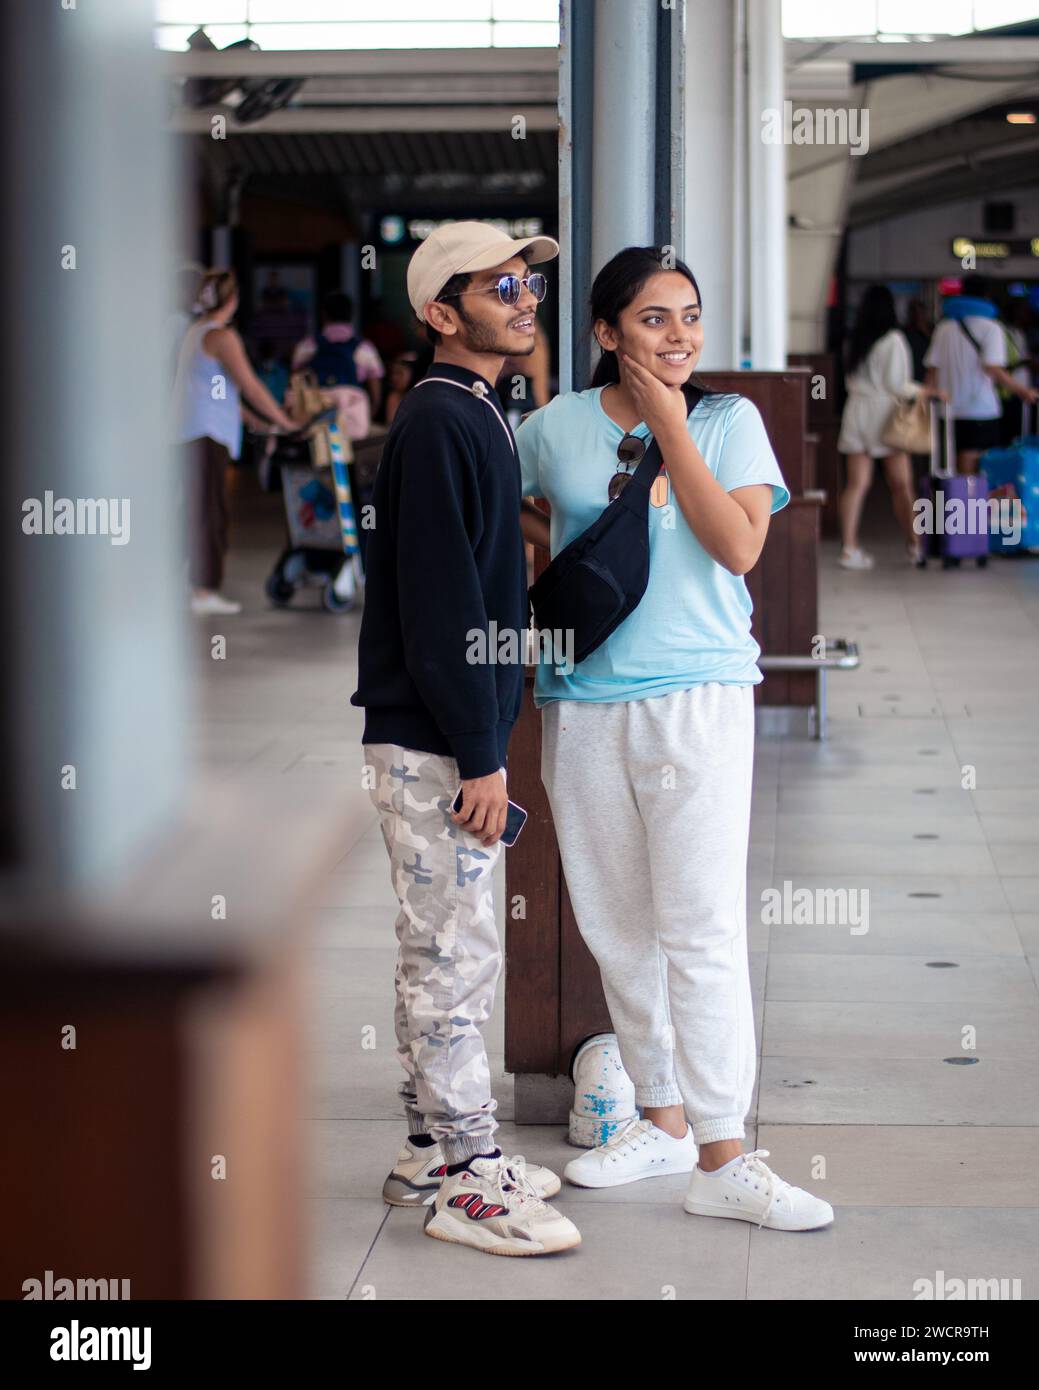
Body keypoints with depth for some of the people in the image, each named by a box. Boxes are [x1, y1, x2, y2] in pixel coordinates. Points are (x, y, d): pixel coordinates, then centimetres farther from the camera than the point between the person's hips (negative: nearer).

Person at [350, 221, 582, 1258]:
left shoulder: (471, 418, 16)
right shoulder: (440, 423, -16)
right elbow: (437, 601, -21)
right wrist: (479, 756, -21)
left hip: (448, 736, 10)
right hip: (432, 742, -10)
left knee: (443, 958, 15)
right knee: (453, 957, -4)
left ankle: (433, 1155, 24)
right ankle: (465, 1181, 3)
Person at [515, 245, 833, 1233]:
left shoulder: (729, 421, 2)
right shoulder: (555, 429, 7)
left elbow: (738, 546, -11)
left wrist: (669, 426, -10)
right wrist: (552, 567, 7)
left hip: (698, 699, -3)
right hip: (583, 702, 3)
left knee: (700, 931, -9)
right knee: (616, 927, 10)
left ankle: (723, 1160, -6)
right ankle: (663, 1120, 25)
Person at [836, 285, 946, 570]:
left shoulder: (857, 340, 9)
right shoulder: (893, 340, -8)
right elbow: (895, 384, -11)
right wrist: (928, 391, -2)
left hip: (856, 410, 5)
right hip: (884, 412, -5)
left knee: (857, 484, 2)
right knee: (901, 484, 5)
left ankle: (849, 547, -4)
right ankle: (914, 545, 11)